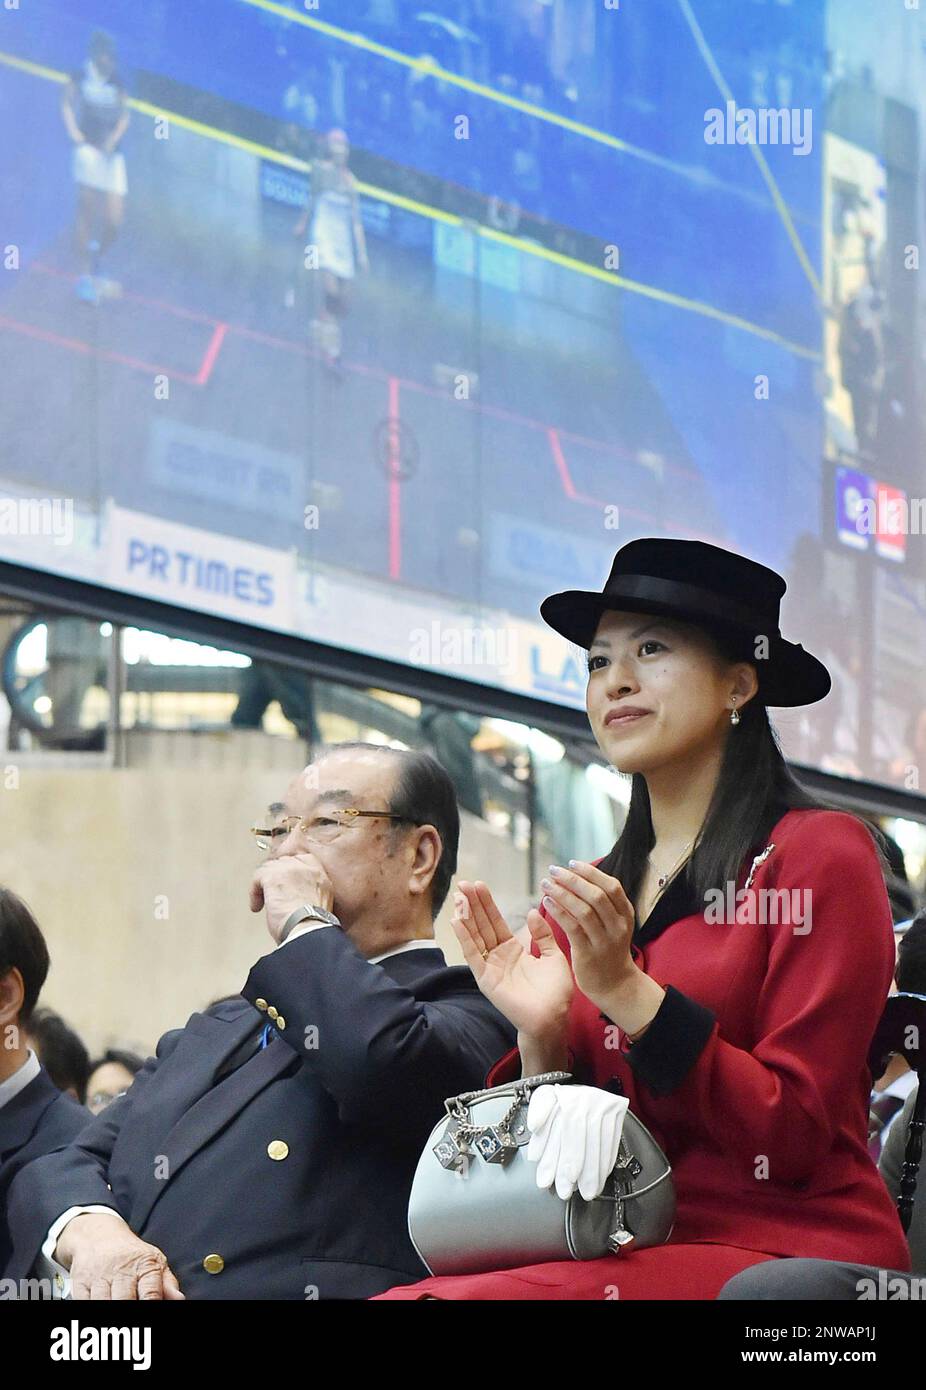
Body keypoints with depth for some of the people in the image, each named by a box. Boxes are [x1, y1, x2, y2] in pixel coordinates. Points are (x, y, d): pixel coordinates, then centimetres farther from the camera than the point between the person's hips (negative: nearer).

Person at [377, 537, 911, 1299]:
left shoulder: (819, 854, -1)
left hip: (786, 1253, -6)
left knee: (450, 1301, -29)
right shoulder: (587, 899, 15)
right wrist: (542, 1040, -5)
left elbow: (796, 1138, -7)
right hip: (631, 1256, 6)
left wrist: (629, 994, -15)